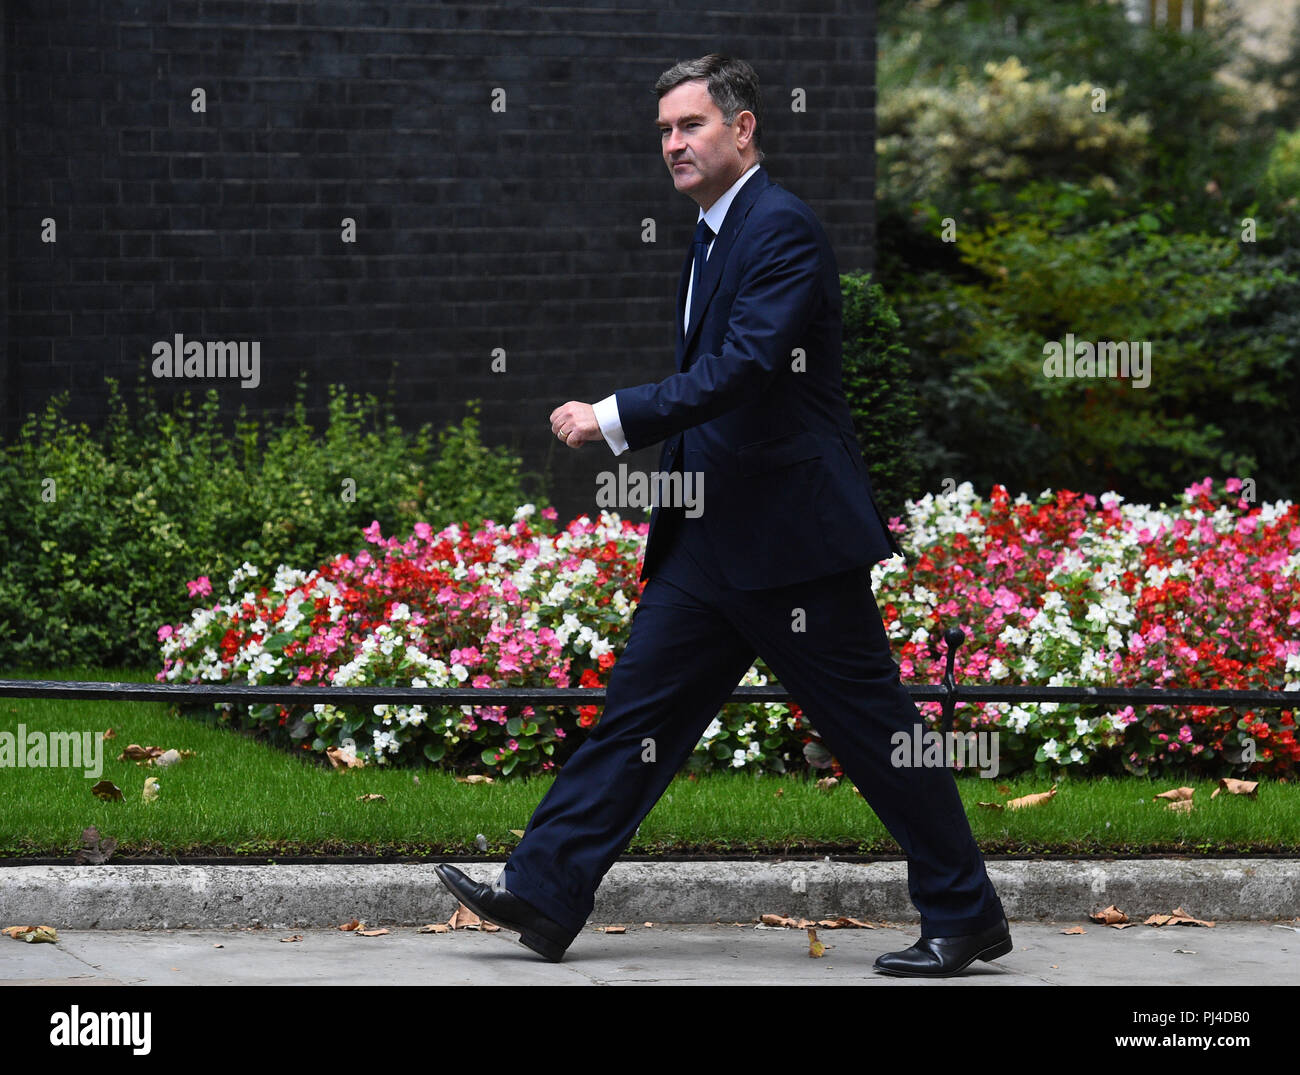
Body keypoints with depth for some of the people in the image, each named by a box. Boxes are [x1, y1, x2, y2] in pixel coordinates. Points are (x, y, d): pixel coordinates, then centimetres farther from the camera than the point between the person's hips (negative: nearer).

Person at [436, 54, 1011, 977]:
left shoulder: (783, 228, -14)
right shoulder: (715, 234, 16)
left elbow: (743, 366, -24)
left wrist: (617, 418, -24)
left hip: (792, 534, -9)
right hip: (711, 538, 9)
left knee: (872, 723, -2)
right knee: (639, 708, 6)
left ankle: (965, 917, 7)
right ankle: (544, 894, 7)